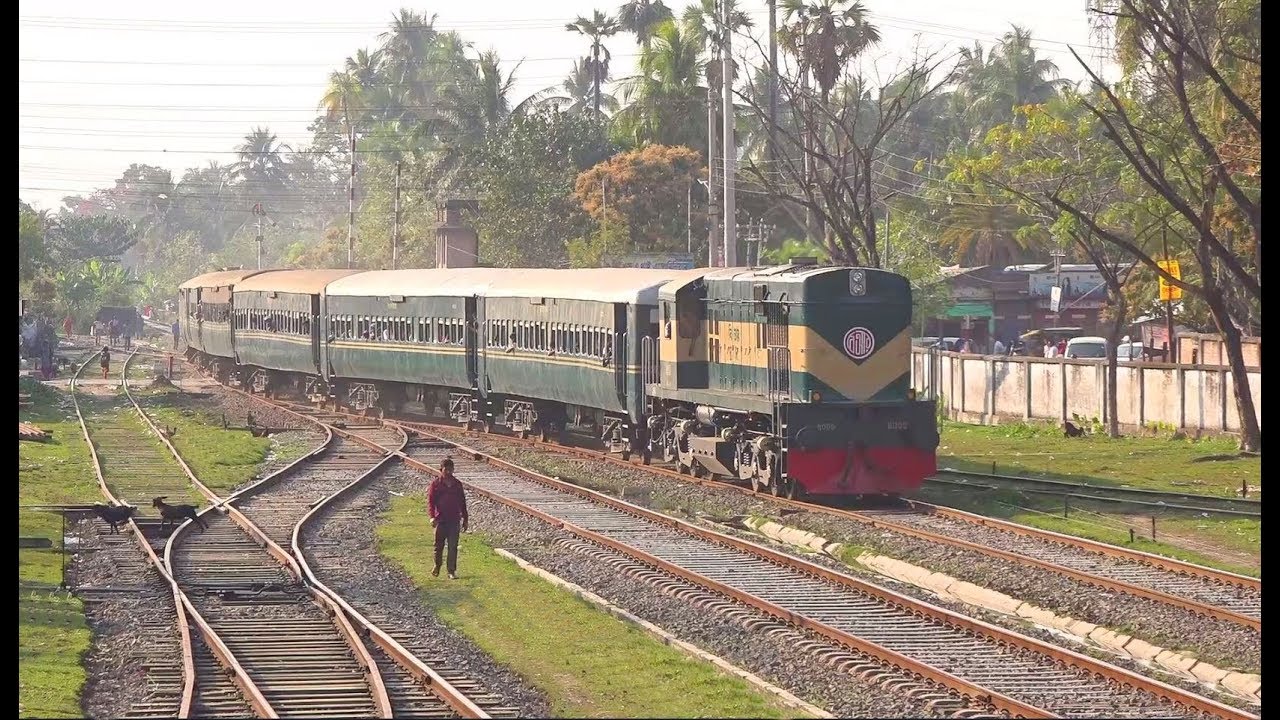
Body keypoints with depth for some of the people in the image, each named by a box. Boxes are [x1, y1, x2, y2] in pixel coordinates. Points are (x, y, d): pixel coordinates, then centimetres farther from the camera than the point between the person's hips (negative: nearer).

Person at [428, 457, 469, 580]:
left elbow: (462, 502, 15)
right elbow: (430, 500, -5)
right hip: (441, 519, -2)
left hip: (454, 520, 2)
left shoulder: (457, 484, 9)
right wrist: (432, 517, -18)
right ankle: (437, 567, 28)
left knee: (453, 547, -3)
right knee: (439, 545, 8)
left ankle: (452, 571, 1)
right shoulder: (436, 484, 0)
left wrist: (465, 518, 14)